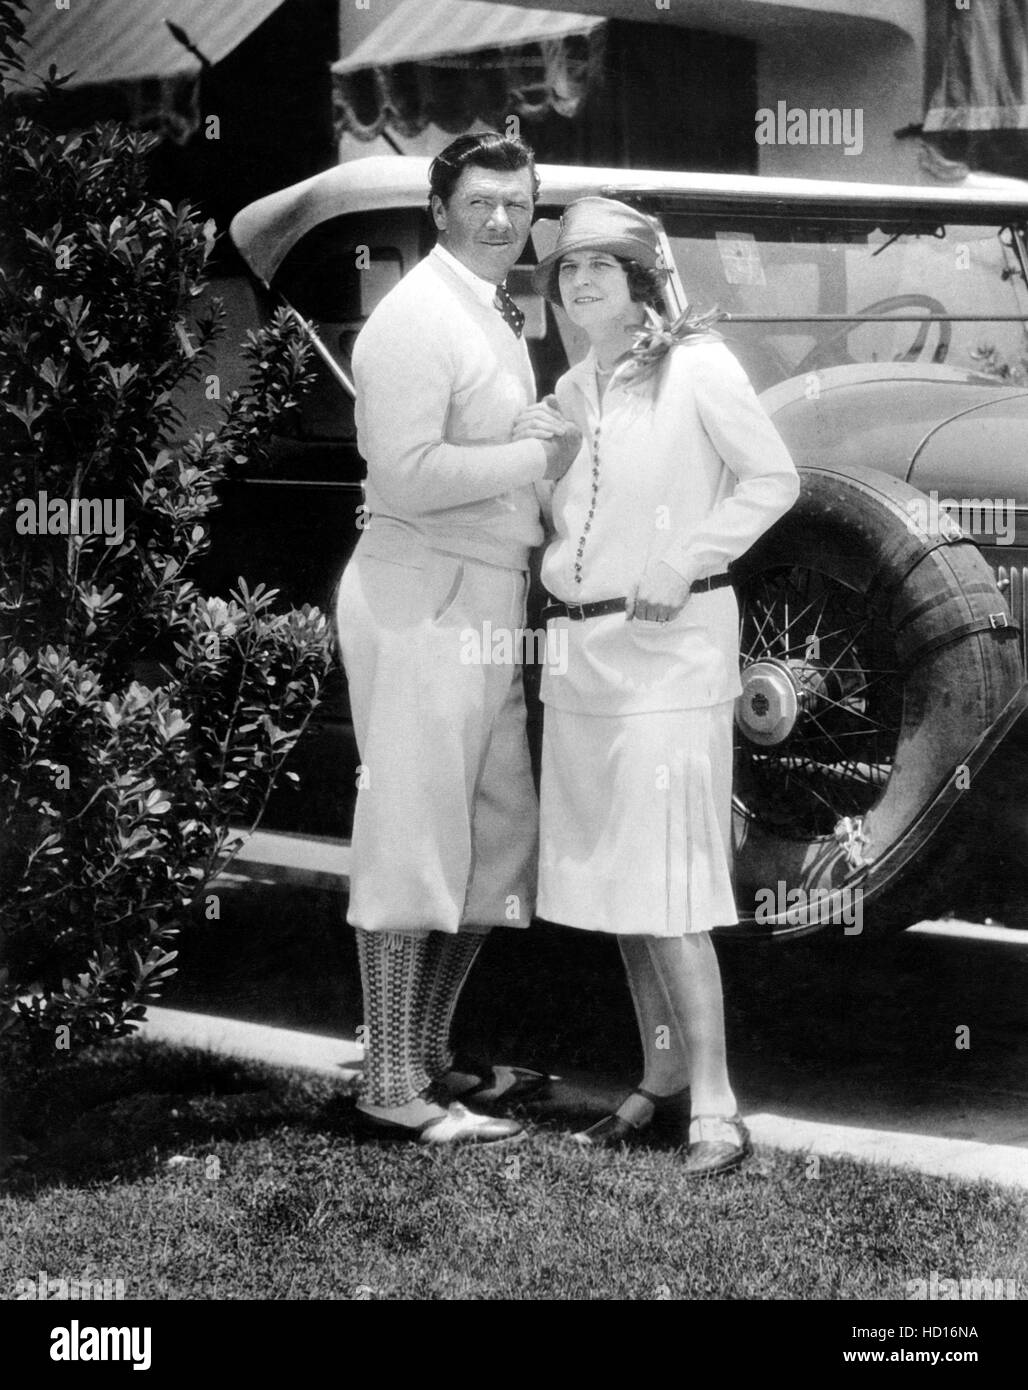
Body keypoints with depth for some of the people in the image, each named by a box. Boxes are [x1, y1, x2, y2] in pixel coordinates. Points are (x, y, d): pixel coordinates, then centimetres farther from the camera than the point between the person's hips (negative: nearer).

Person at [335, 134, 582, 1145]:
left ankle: (429, 1057, 25)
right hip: (422, 600, -10)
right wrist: (541, 455, -16)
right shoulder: (417, 318, -13)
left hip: (484, 602, 10)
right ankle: (391, 1090, 3)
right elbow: (404, 473, -23)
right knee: (413, 837, -4)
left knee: (498, 837, 15)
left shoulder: (496, 318, 18)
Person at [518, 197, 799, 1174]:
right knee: (609, 874, 10)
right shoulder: (571, 389, 12)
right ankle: (663, 1076, 21)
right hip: (580, 649, 7)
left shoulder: (696, 365, -8)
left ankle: (715, 1107, -6)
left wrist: (687, 561, -15)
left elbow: (773, 478, -8)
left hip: (671, 644, -7)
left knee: (665, 882, -11)